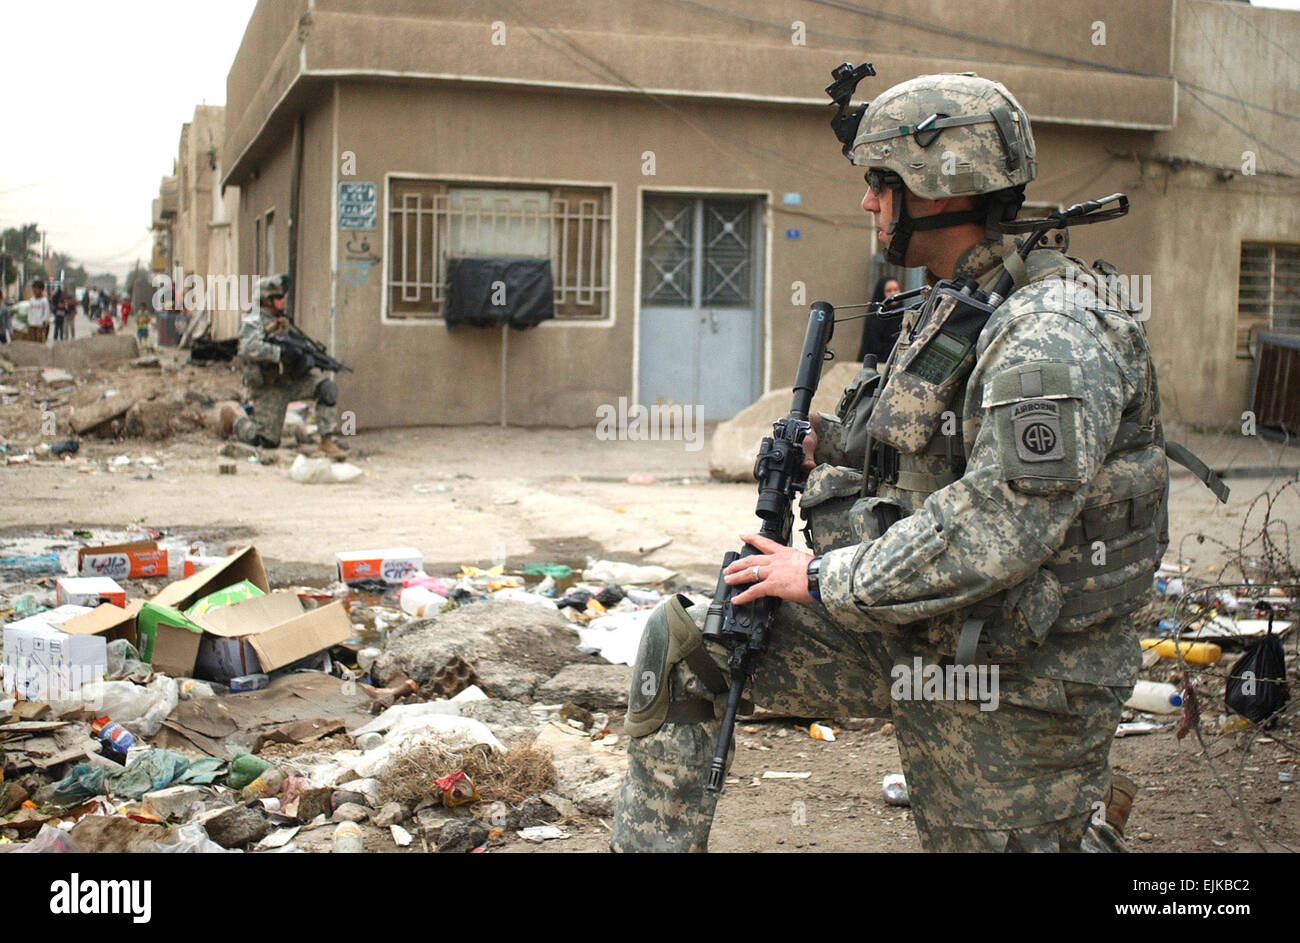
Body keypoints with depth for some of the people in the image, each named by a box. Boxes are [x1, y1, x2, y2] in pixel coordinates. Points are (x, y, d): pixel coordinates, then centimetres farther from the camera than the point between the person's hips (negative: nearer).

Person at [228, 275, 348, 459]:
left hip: (290, 379, 7)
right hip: (268, 387, -7)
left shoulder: (280, 320, 12)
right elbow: (249, 348, -33)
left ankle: (327, 443, -20)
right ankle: (234, 422, 25)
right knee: (267, 442, -5)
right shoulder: (253, 322, -14)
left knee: (327, 386, -19)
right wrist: (281, 352, -34)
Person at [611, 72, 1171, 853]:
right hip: (910, 638, 9)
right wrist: (834, 447, 3)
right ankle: (652, 842, 11)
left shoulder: (1056, 335, -23)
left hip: (1012, 682, -9)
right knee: (679, 642, 2)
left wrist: (824, 580, -23)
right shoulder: (946, 313, 9)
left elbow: (1001, 529, -31)